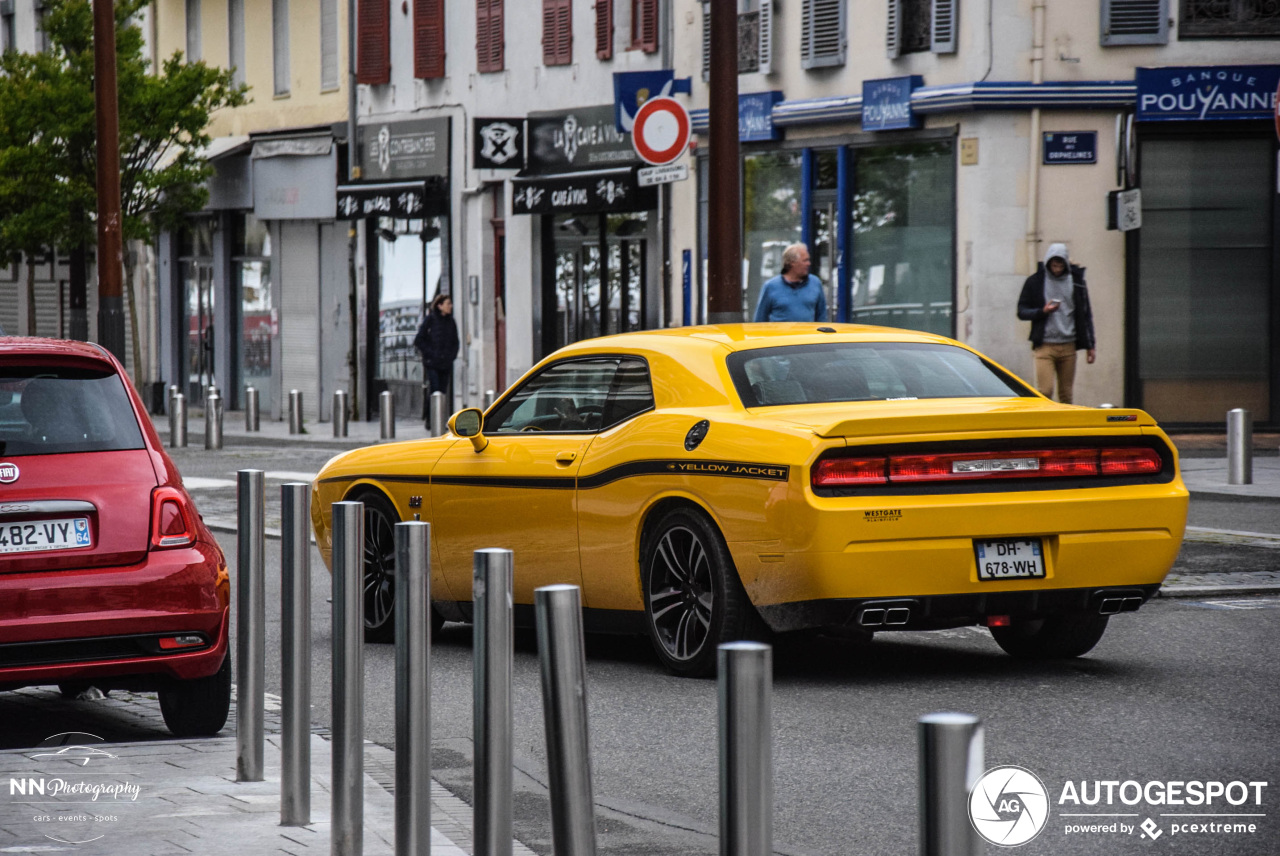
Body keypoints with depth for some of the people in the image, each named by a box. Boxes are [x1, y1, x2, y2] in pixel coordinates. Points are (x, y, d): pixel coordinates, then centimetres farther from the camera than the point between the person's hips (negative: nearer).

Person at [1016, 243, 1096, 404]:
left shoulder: (1076, 280, 9)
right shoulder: (1035, 281, 3)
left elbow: (1086, 314, 15)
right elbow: (1022, 311, 4)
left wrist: (1090, 345, 10)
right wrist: (1042, 311, -15)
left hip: (1068, 346, 2)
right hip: (1044, 346, -2)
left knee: (1066, 394, 3)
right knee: (1045, 391, -12)